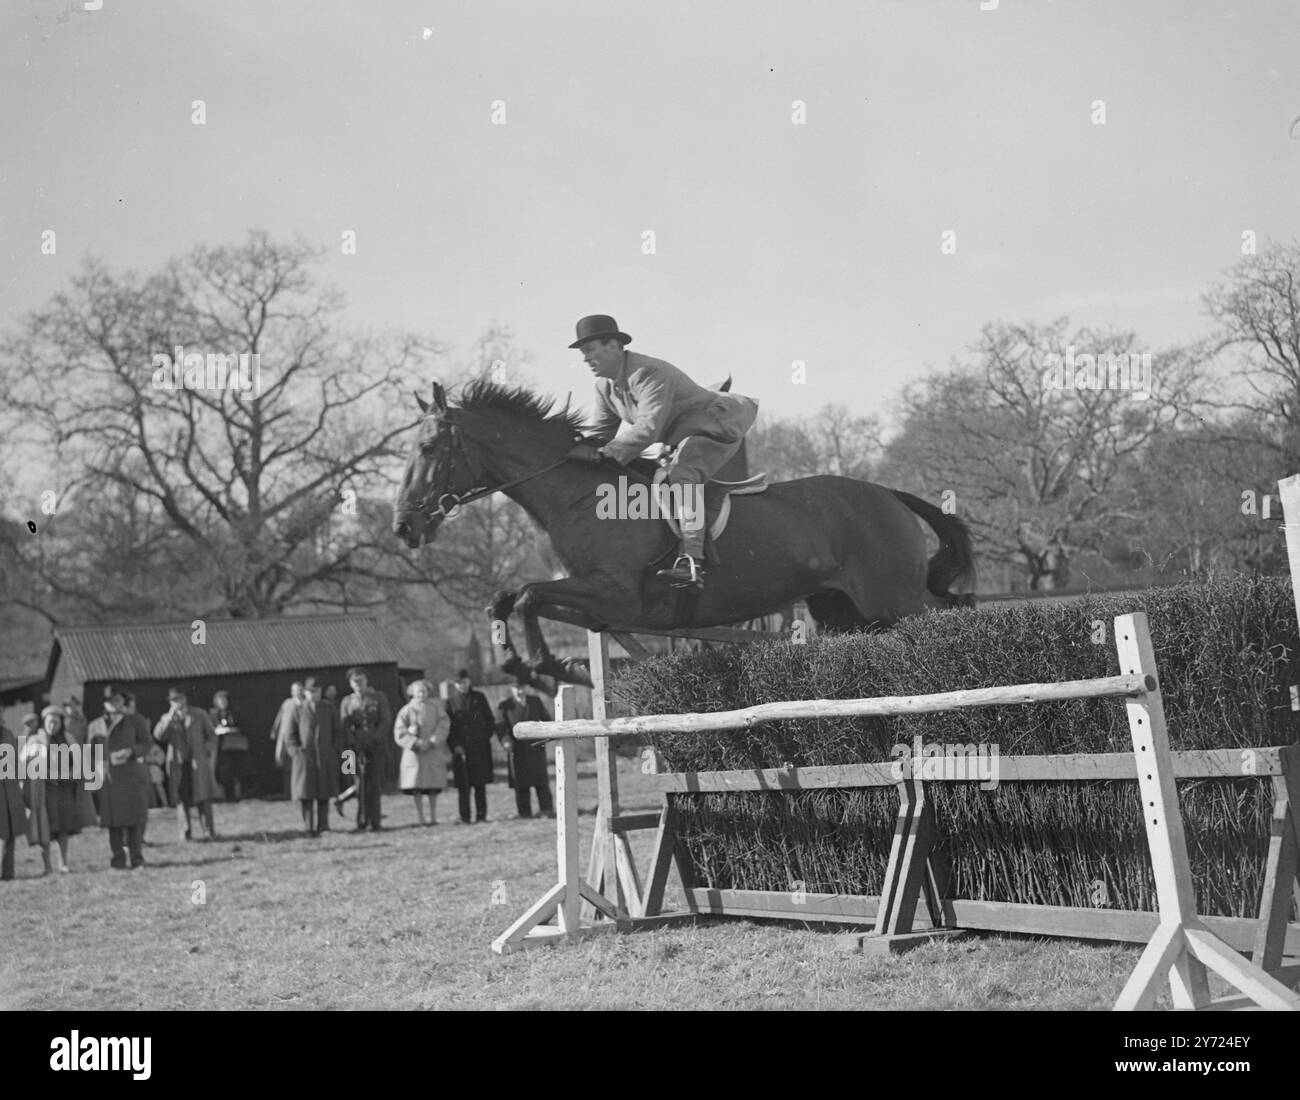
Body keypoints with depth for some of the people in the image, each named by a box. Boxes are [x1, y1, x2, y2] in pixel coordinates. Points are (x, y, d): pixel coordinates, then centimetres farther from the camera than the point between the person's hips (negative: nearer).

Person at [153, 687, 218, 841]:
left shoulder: (199, 715, 8)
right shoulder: (167, 719, 10)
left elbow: (212, 736, 11)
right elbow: (158, 735, -9)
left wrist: (204, 752, -4)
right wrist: (170, 716, -14)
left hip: (197, 763, -1)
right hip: (178, 765, 1)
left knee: (204, 798, -5)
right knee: (181, 799, -3)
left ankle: (210, 831, -2)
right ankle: (186, 833, 0)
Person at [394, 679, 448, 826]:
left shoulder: (435, 710, 8)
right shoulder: (406, 711, 4)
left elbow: (441, 730, 0)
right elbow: (399, 733, -2)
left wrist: (430, 742, -14)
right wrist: (415, 743, -14)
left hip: (433, 752, 1)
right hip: (414, 753, -1)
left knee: (433, 787, 0)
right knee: (417, 787, -5)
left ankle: (433, 817, 7)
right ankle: (421, 818, 0)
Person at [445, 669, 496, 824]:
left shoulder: (479, 698, 10)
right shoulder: (451, 702, 4)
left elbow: (490, 721, 13)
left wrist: (485, 738, 0)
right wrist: (455, 746, -9)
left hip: (480, 748, 1)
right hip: (461, 749, -1)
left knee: (480, 783, 1)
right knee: (463, 785, -3)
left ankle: (481, 815, 6)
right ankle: (464, 817, -1)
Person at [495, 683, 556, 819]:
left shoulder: (535, 701, 12)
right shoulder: (505, 706, 5)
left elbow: (547, 720, 17)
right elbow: (500, 727, -2)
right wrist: (505, 741, -20)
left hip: (536, 746, 1)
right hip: (517, 750, -1)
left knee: (541, 780, -1)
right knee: (521, 783, -2)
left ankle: (547, 810, 3)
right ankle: (524, 813, 3)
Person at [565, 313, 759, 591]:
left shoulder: (648, 373, -29)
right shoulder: (604, 385, 1)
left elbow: (649, 428, -38)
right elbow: (603, 431, 8)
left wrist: (603, 454, -42)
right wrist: (582, 449, -13)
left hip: (716, 429, -11)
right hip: (679, 440, 11)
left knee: (682, 471, -33)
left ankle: (692, 561, -43)